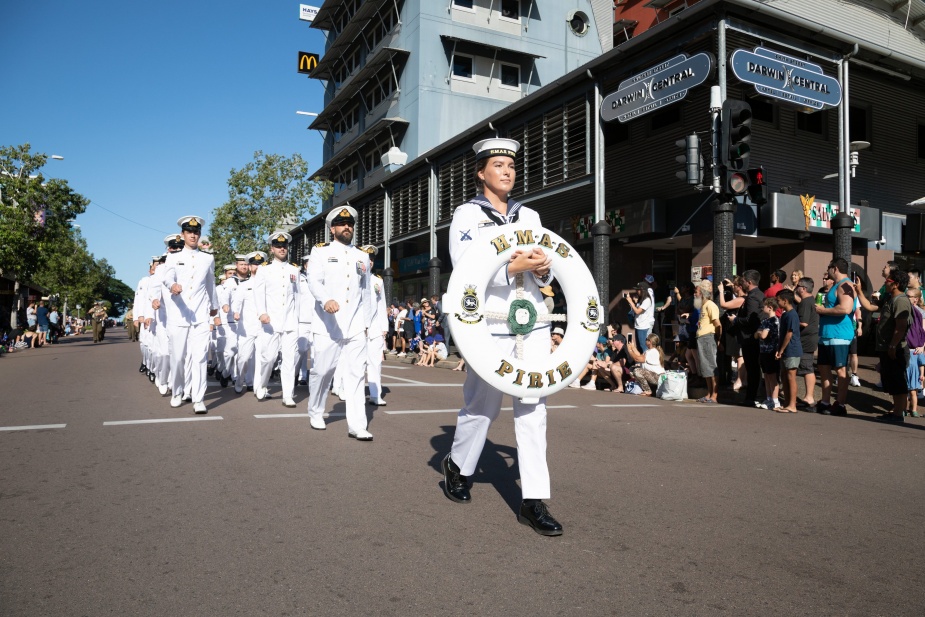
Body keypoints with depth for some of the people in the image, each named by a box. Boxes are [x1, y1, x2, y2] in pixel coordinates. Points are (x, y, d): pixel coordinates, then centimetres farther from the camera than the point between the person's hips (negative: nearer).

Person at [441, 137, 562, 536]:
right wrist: (512, 267, -23)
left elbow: (547, 272, 15)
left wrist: (543, 270, -9)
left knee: (532, 407, 0)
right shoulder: (466, 216, 3)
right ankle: (457, 467, 33)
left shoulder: (530, 216, 17)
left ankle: (533, 500, 5)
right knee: (482, 406, 6)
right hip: (489, 325, -4)